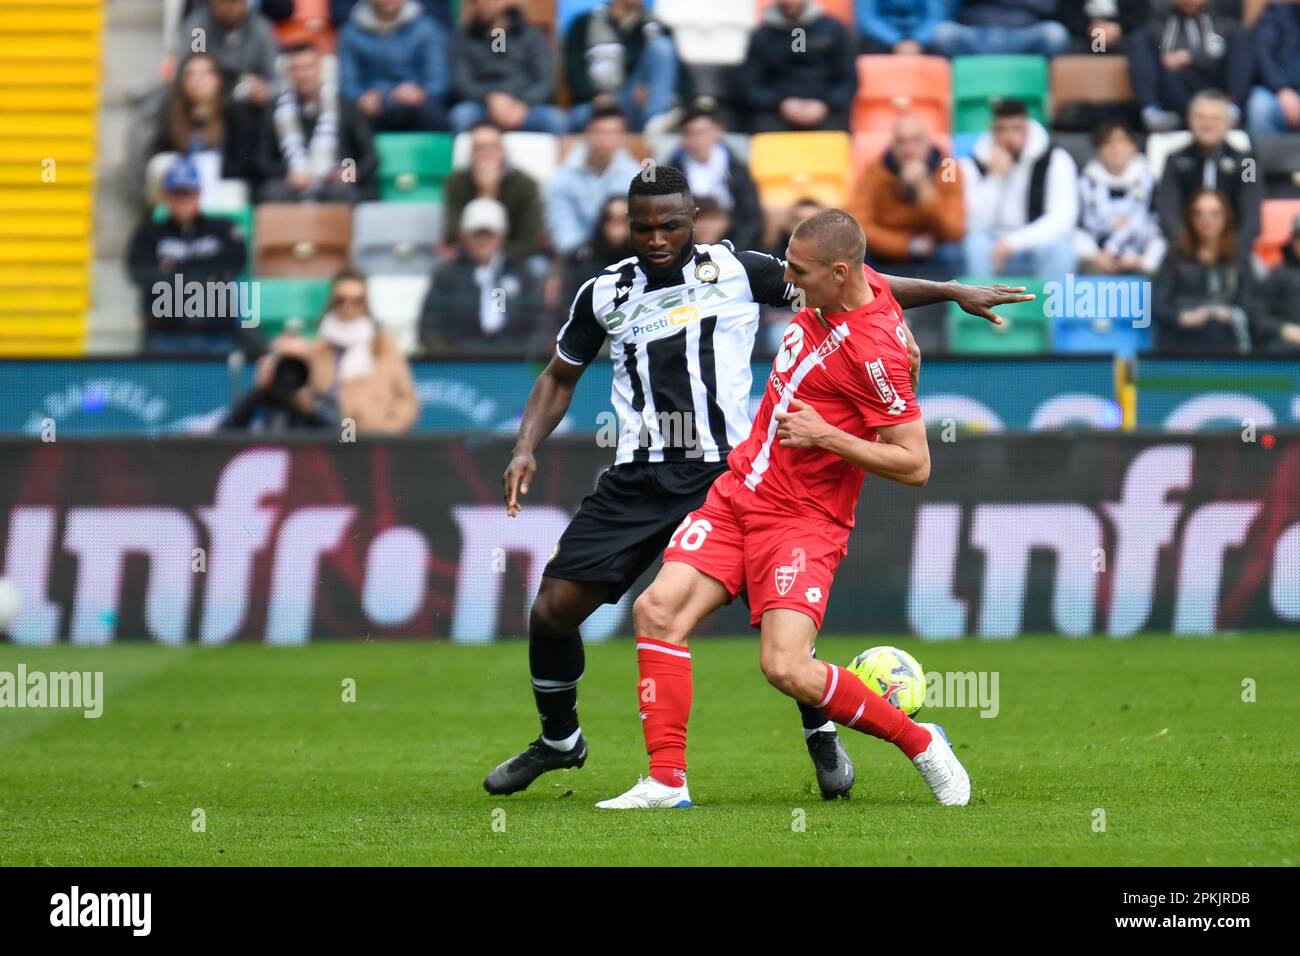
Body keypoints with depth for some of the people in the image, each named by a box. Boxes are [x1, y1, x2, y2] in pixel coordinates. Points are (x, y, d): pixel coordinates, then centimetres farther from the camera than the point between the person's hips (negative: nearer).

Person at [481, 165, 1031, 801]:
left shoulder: (737, 272, 0)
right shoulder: (605, 294, 7)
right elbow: (560, 378, 22)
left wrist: (953, 292, 0)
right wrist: (526, 450, 6)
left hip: (727, 472, -2)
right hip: (638, 479, 2)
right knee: (553, 610, -5)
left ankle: (821, 731, 9)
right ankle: (559, 740, 20)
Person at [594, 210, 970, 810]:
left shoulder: (875, 350, -22)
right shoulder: (863, 284, 1)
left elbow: (915, 466, -20)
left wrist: (825, 435, -24)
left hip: (804, 520, -8)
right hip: (739, 492, 8)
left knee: (785, 668, -19)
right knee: (657, 609, -9)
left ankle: (920, 743, 4)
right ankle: (667, 782, -4)